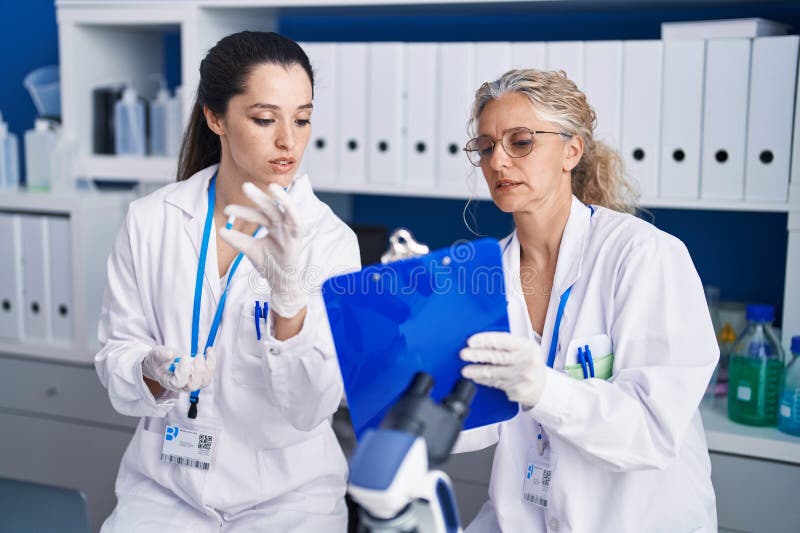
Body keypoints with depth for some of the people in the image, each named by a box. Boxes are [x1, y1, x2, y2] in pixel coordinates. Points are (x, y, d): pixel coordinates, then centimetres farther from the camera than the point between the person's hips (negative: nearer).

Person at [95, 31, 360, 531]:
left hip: (286, 491, -1)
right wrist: (154, 373, -20)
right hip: (164, 484, 1)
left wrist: (288, 292, -32)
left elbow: (312, 408, -17)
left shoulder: (330, 239, -11)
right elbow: (116, 358, 1)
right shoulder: (150, 221, -5)